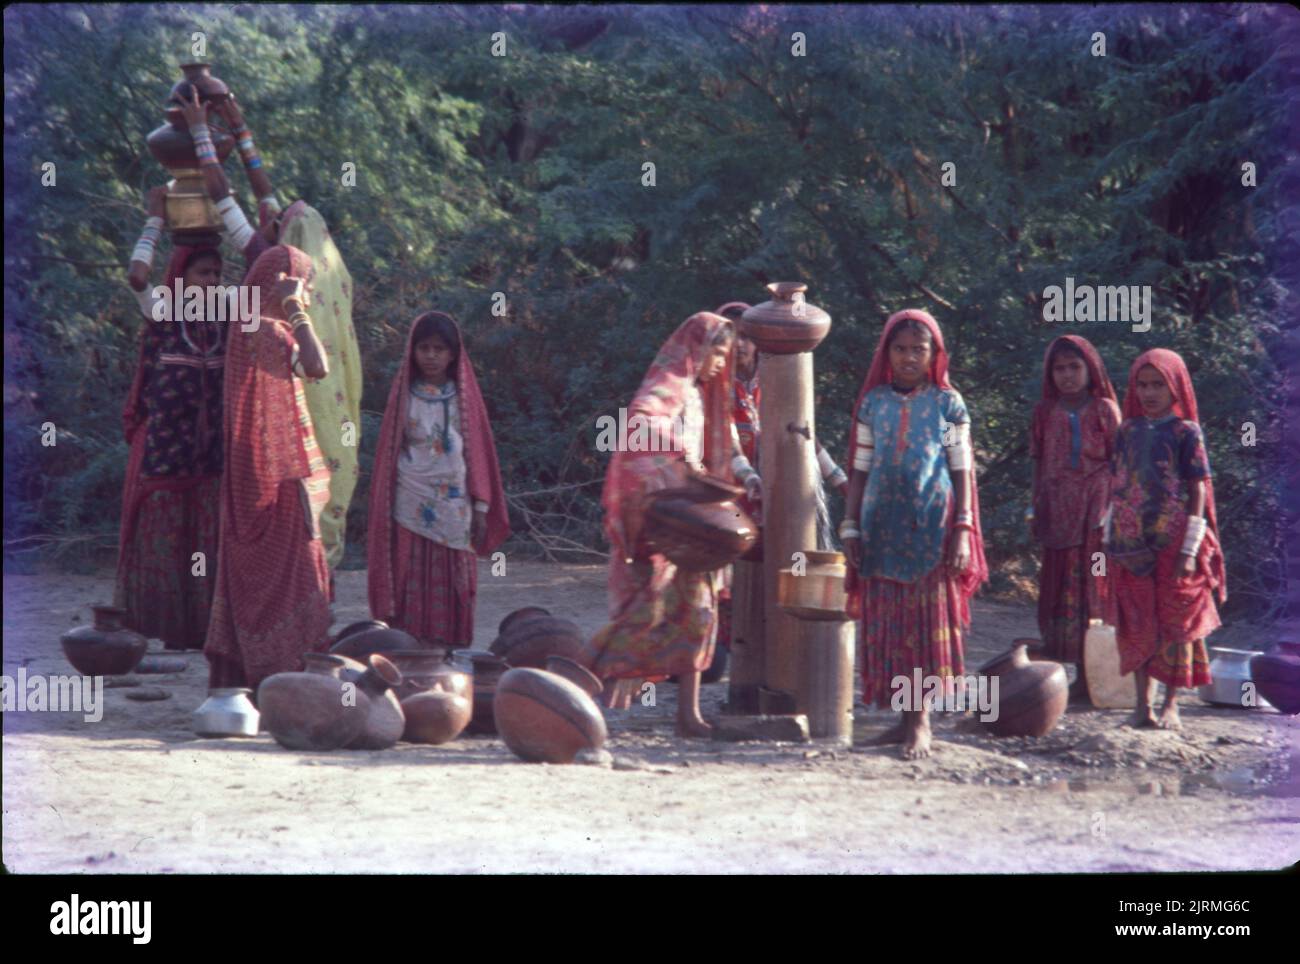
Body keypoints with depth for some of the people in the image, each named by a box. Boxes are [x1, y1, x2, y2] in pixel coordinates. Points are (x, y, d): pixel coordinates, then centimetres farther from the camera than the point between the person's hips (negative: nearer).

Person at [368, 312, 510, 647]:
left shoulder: (464, 396, 7)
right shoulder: (404, 396, 5)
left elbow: (477, 451, 7)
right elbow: (388, 455, 6)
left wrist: (481, 508, 2)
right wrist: (385, 511, 2)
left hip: (453, 509, 1)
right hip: (411, 507, -1)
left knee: (451, 590, 0)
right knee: (412, 587, -3)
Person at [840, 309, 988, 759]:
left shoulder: (947, 403, 2)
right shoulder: (874, 403, 8)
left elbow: (962, 472, 1)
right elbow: (860, 470, 10)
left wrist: (963, 531, -6)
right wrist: (851, 528, 4)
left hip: (931, 525, -3)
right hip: (882, 527, 3)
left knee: (928, 618, -3)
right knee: (886, 621, 4)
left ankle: (921, 719, 1)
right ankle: (903, 717, 11)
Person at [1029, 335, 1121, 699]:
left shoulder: (1104, 410, 1)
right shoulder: (1045, 412, 8)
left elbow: (1117, 462, 1)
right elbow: (1039, 464, 12)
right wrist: (1036, 509, 8)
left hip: (1094, 509, -3)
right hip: (1057, 511, 3)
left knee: (1091, 585, -2)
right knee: (1057, 585, 4)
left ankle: (1088, 672, 1)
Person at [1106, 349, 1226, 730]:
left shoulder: (1186, 432, -3)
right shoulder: (1128, 431, 9)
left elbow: (1198, 490, -6)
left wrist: (1190, 549, -11)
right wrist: (1110, 538, 8)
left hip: (1173, 542, -4)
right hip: (1131, 544, 4)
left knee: (1175, 621, 1)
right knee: (1136, 623, 6)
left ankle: (1171, 705, 8)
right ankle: (1142, 703, 13)